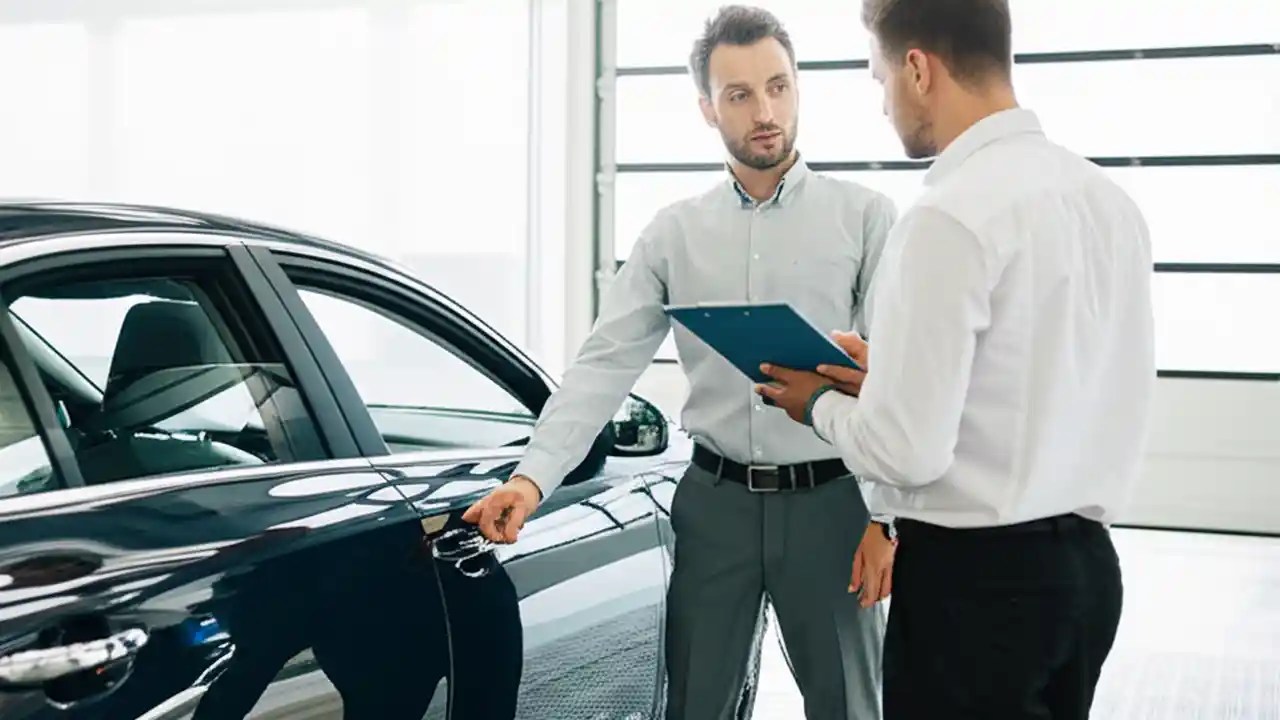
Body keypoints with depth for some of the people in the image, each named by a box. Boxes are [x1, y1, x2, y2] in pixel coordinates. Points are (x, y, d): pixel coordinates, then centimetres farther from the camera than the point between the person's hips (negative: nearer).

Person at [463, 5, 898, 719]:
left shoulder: (864, 215, -3)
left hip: (829, 499, -2)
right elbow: (605, 363, -1)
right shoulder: (675, 231, 4)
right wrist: (534, 476, -15)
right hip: (714, 500, 2)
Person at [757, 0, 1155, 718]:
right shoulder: (1108, 198, 5)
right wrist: (890, 373, 13)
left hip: (975, 575, -8)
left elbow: (906, 451, -20)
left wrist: (821, 401, -1)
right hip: (1085, 559, 8)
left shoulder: (951, 216, -19)